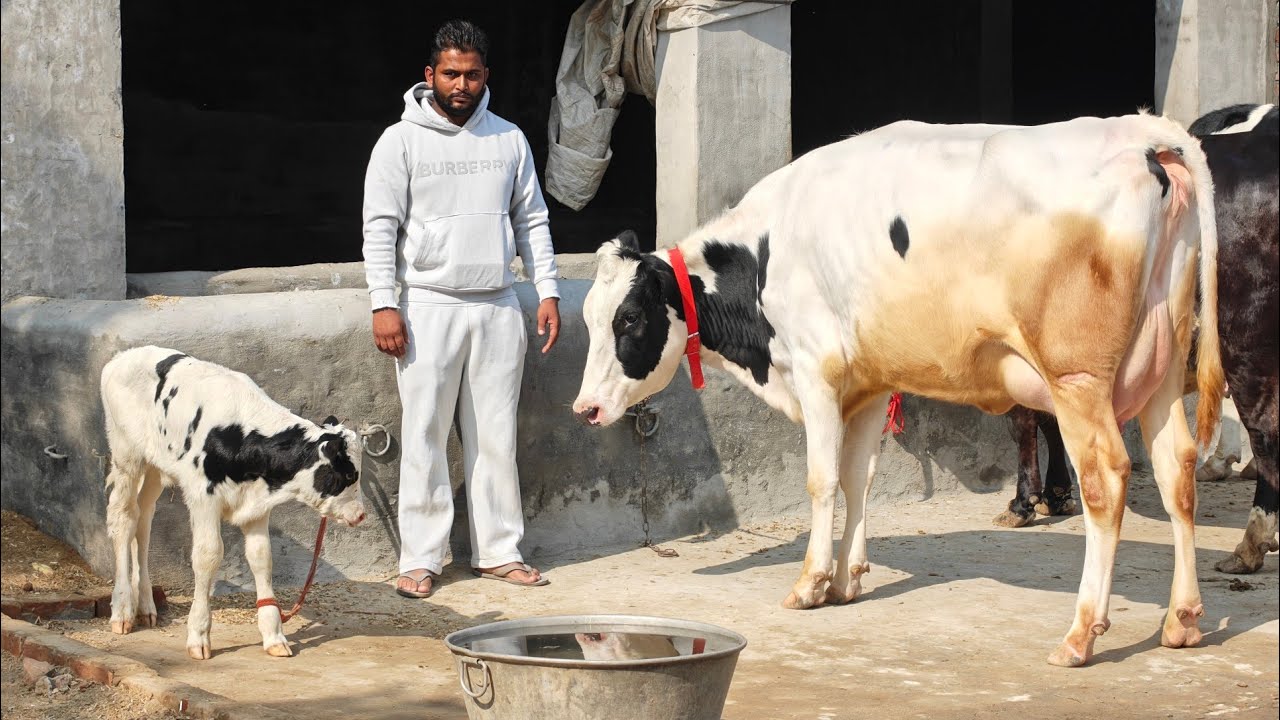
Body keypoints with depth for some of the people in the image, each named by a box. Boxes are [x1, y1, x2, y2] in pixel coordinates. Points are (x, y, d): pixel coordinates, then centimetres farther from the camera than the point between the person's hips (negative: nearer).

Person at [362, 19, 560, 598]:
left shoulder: (509, 139, 11)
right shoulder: (402, 141, 1)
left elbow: (533, 220, 14)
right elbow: (380, 226, -3)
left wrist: (547, 291, 6)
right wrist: (384, 304, -11)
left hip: (498, 307, 3)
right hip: (430, 305, -3)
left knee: (496, 435, 6)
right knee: (425, 435, -2)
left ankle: (498, 551, 14)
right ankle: (420, 560, 3)